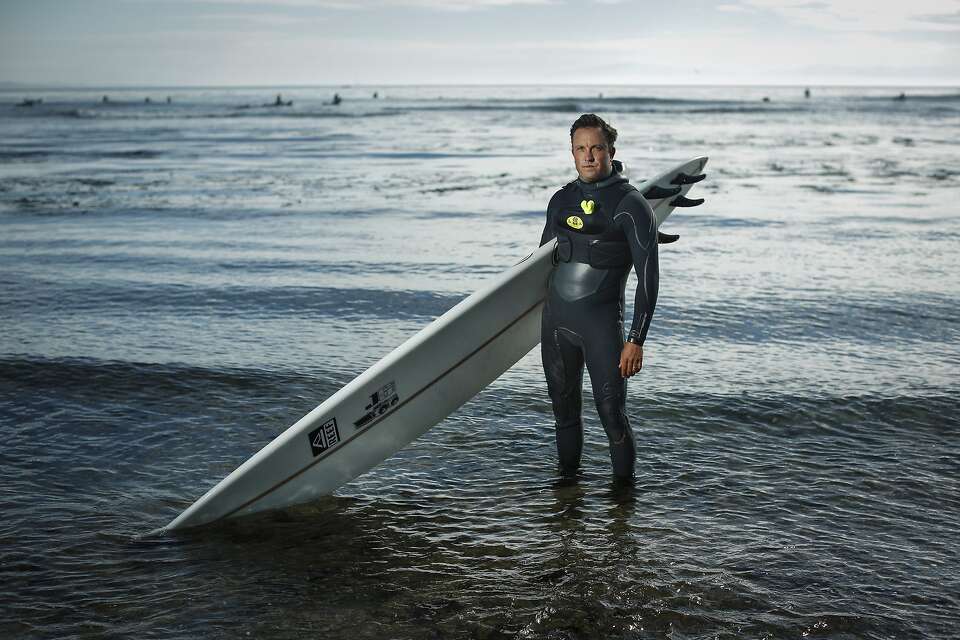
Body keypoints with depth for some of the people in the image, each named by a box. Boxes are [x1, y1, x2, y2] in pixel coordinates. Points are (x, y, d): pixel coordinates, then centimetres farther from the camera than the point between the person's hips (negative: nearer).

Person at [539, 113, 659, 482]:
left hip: (601, 322, -5)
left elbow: (648, 277, -10)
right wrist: (539, 318, 20)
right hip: (555, 318, 5)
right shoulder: (561, 200, 10)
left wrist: (636, 340, -15)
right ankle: (567, 480, 27)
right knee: (564, 410, 13)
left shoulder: (630, 205, -7)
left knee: (612, 413, -7)